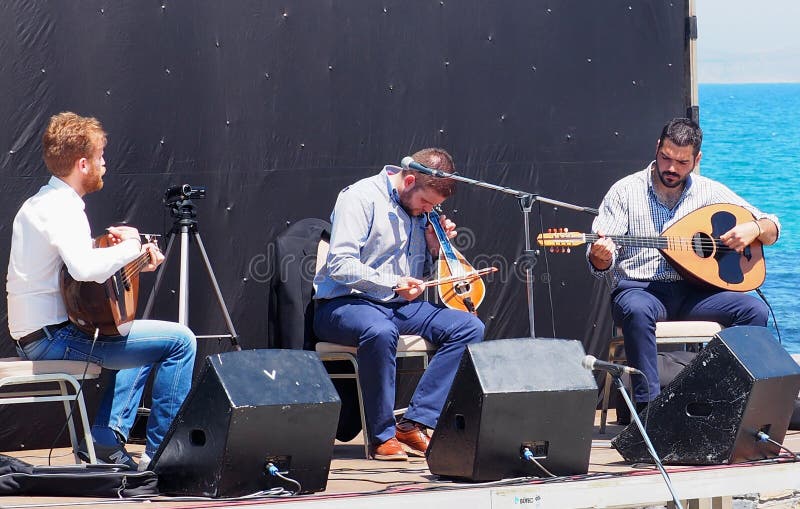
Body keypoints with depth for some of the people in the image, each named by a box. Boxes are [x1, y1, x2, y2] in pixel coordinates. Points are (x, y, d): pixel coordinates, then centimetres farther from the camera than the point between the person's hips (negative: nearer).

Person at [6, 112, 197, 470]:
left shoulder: (37, 203, 15)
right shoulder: (62, 208, -17)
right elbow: (84, 269, -35)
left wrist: (124, 255, 9)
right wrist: (130, 246, -19)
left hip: (31, 339, 11)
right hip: (54, 336, -11)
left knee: (139, 340, 33)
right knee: (180, 341, -12)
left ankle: (106, 442, 20)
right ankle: (160, 454, -6)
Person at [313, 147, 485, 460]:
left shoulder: (419, 210, 13)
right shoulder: (362, 198, -11)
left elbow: (421, 273, 22)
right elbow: (340, 265, -20)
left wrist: (435, 248, 2)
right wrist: (393, 283, -24)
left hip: (400, 306, 8)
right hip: (344, 304, -8)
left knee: (470, 327, -11)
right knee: (379, 331, -42)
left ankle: (414, 423, -17)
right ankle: (382, 436, -28)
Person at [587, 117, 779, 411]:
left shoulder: (710, 193, 10)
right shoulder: (626, 191, 3)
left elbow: (771, 228, 15)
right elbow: (602, 264, -3)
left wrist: (754, 228, -8)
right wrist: (601, 256, -28)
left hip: (693, 292, 3)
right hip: (640, 290, -3)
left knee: (754, 310, -22)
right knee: (637, 311, -39)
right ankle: (648, 406, -38)